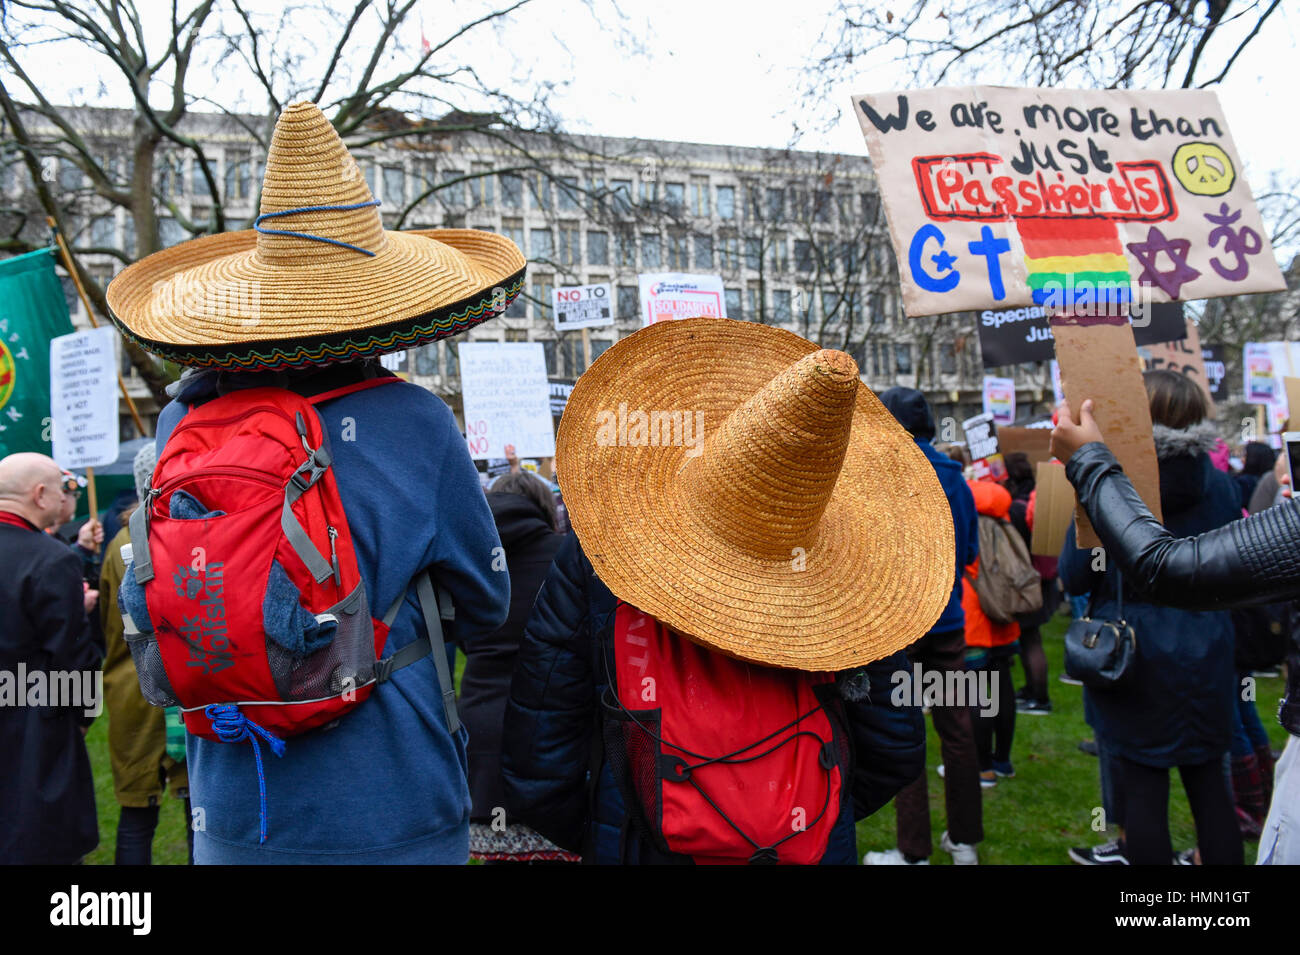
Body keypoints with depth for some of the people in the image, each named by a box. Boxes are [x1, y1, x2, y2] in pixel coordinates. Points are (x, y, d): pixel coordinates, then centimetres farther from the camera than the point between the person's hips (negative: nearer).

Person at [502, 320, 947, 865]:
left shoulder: (591, 568, -18)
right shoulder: (849, 581, -14)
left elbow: (537, 778, -14)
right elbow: (896, 753, -3)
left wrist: (593, 839, 1)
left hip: (646, 850, 0)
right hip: (816, 850, 1)